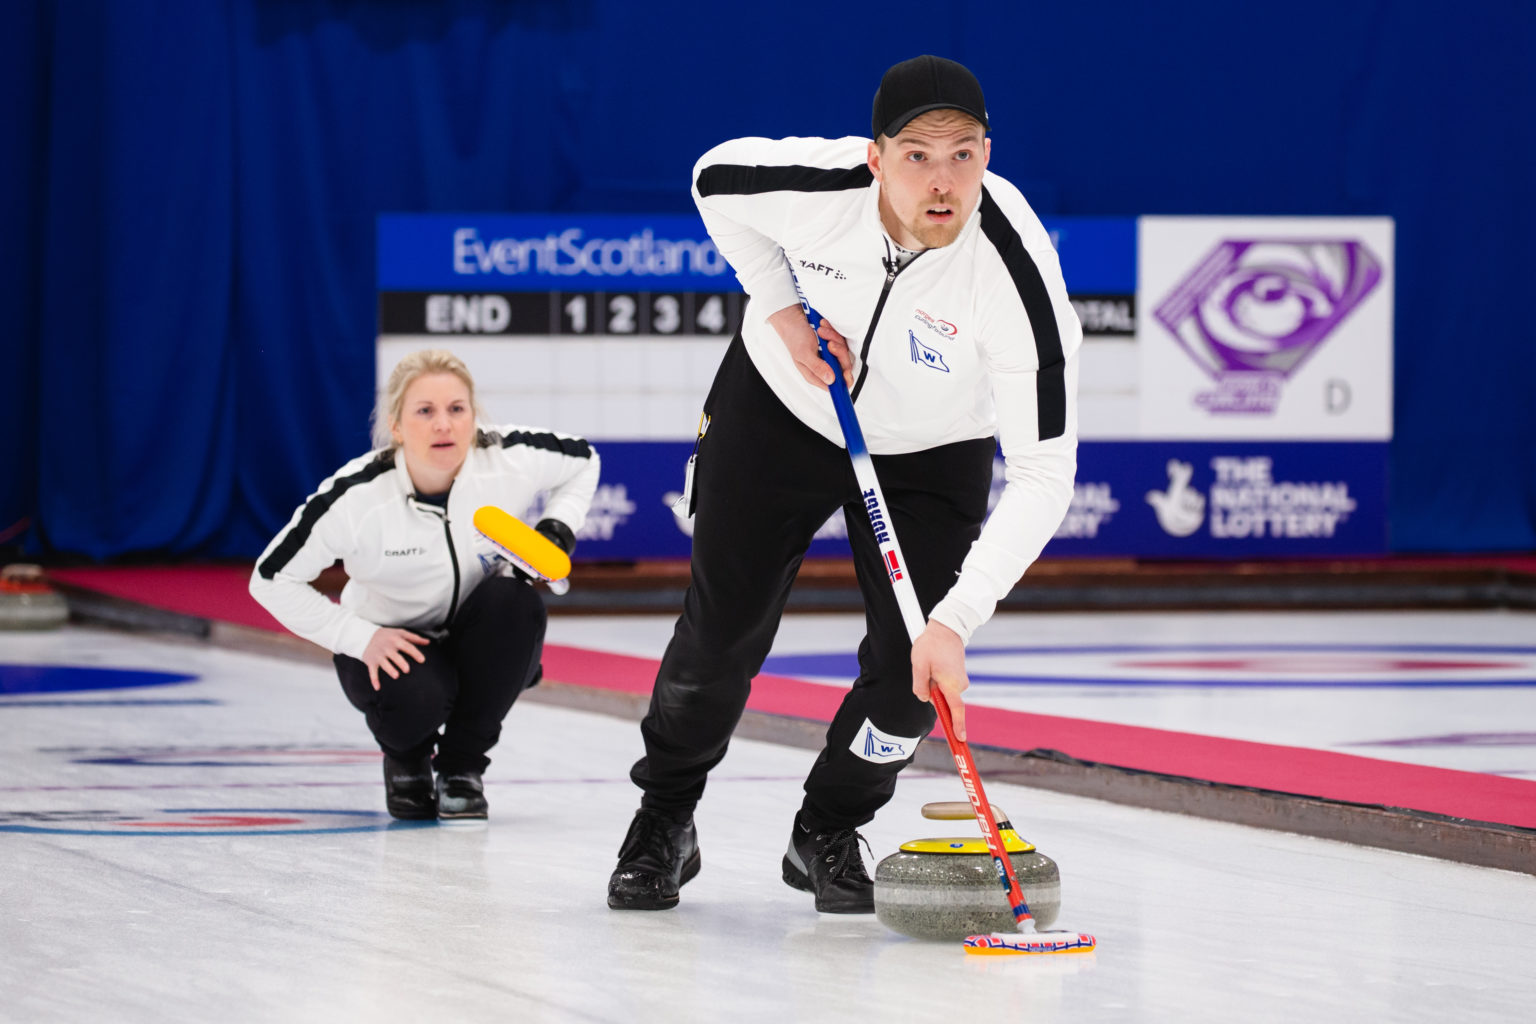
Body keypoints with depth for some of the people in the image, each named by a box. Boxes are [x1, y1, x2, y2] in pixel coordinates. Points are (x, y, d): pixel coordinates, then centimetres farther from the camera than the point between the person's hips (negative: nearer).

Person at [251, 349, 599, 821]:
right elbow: (272, 579, -17)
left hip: (482, 643, 3)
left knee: (516, 602, -31)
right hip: (388, 642, -3)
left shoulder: (510, 459, -20)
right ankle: (406, 760, 7)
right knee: (414, 698, -36)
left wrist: (558, 527, -14)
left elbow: (582, 460, 3)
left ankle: (462, 765, -10)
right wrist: (359, 638, -24)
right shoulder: (357, 496, -26)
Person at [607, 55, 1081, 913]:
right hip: (781, 404, 1)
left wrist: (956, 620, -43)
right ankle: (664, 823, 28)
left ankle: (829, 834, 16)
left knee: (915, 669, -11)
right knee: (721, 635, 2)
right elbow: (715, 179, -5)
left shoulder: (1018, 272, -37)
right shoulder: (814, 182, -31)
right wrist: (782, 309, -14)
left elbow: (1045, 473, -36)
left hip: (929, 450, -1)